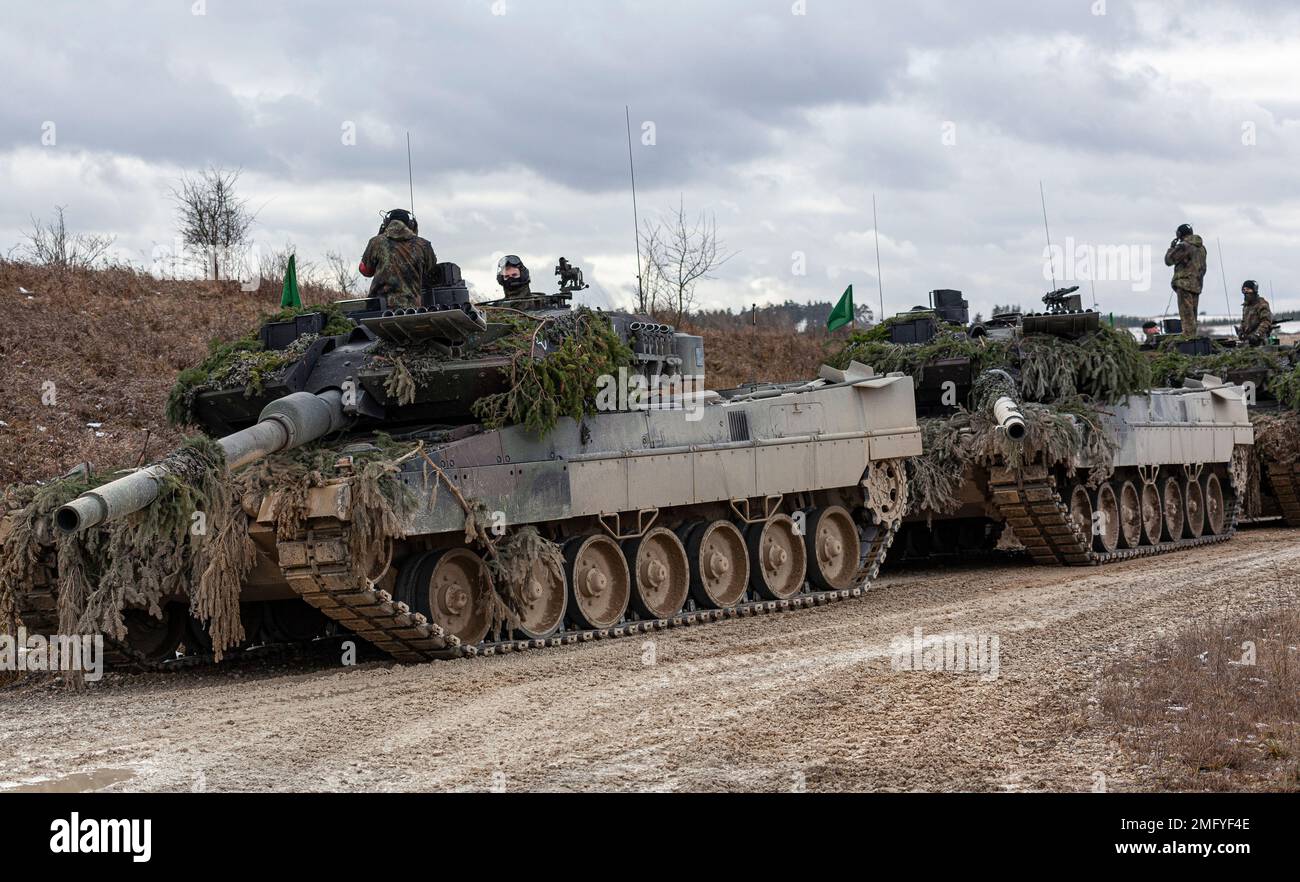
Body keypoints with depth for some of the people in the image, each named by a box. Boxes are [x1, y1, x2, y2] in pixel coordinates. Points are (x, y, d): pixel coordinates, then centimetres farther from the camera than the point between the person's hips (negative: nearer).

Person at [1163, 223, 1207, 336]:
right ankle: (1193, 337, 14)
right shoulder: (1201, 248, 14)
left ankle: (1188, 337, -15)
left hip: (1185, 284, -8)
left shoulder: (1184, 246, -12)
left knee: (1186, 315, -10)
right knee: (1192, 315, 13)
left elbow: (1169, 260, -5)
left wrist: (1171, 247, 10)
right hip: (1197, 286, 8)